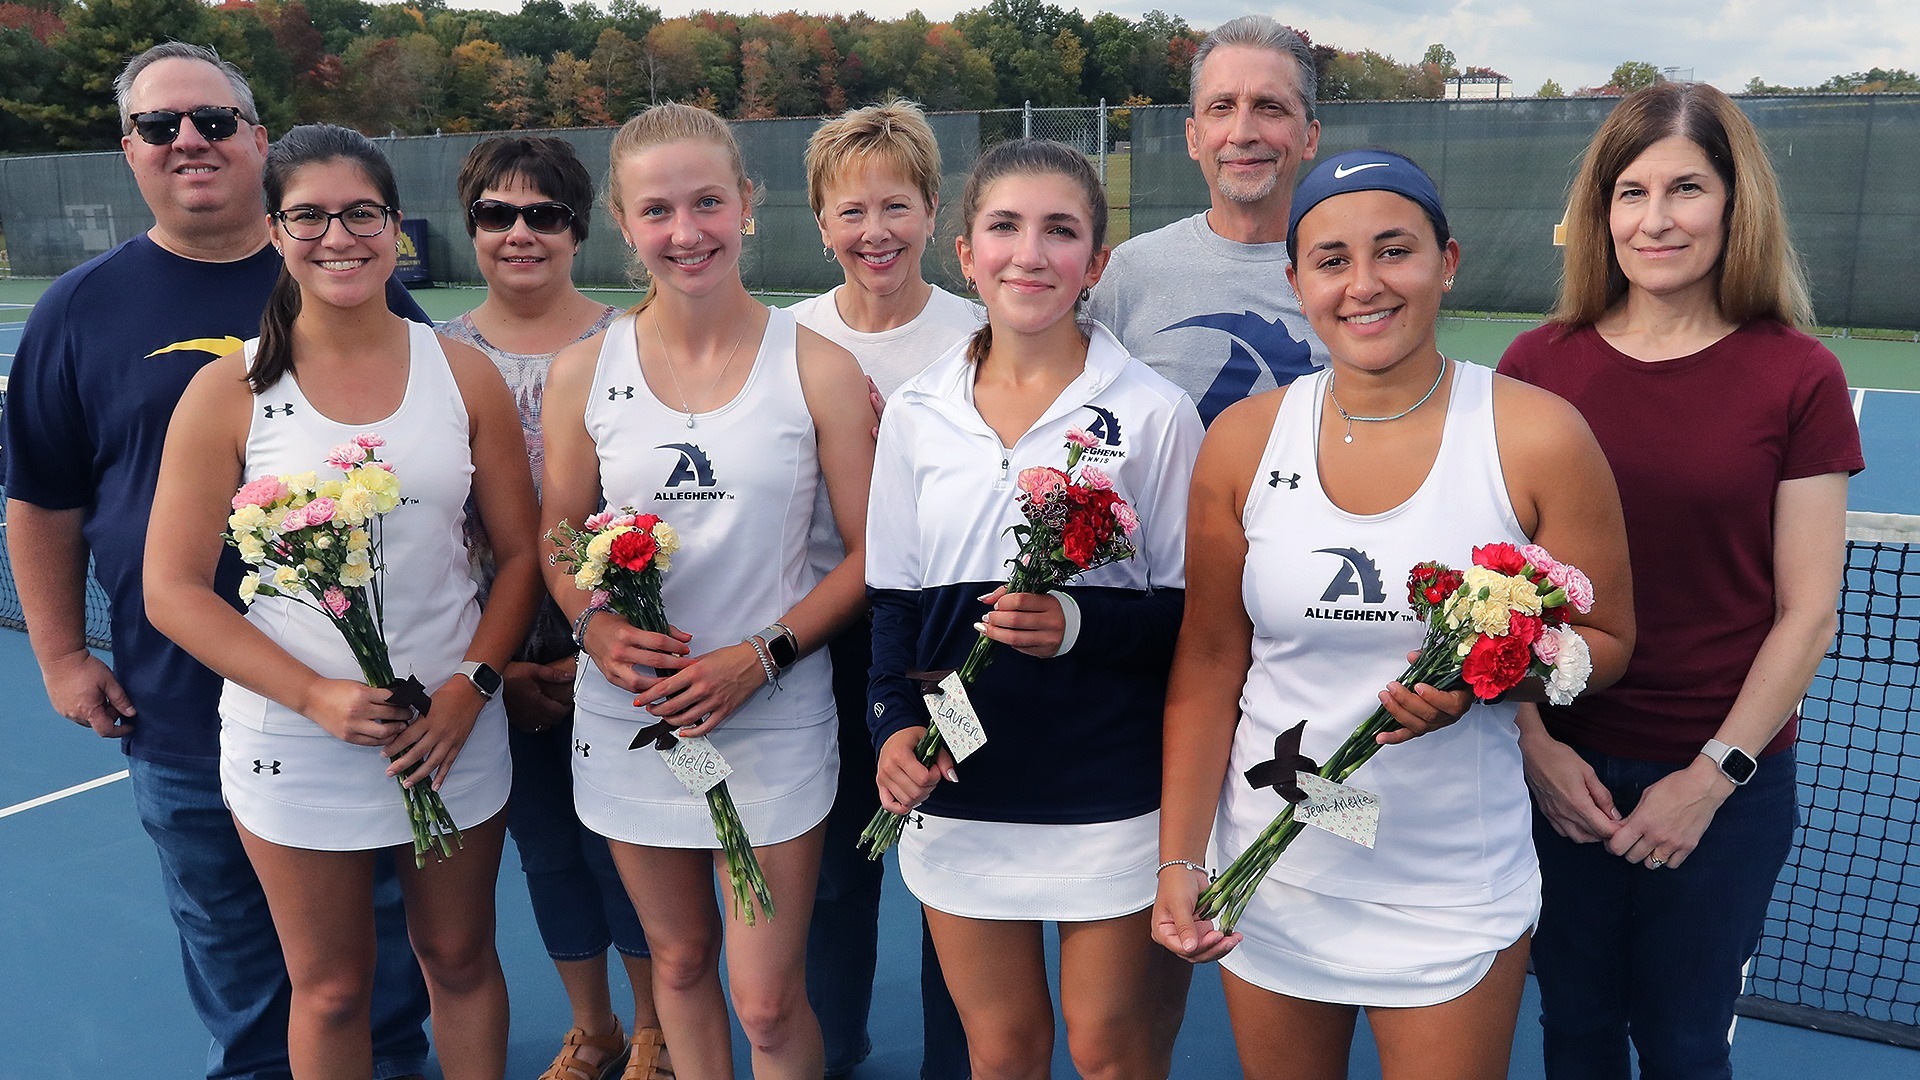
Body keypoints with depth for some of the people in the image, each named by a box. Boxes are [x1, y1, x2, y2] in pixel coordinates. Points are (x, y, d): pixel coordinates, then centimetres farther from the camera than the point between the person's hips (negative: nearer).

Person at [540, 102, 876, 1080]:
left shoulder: (818, 367, -6)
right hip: (630, 715, 2)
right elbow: (558, 543, 7)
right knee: (679, 965, 20)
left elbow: (872, 551, -5)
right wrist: (596, 626, -14)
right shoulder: (584, 373, 0)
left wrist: (764, 653, -17)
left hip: (774, 720, -2)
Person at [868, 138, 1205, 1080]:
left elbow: (1194, 606, -4)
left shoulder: (1153, 412, -7)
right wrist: (895, 722, -8)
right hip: (957, 789, 3)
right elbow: (894, 598, 7)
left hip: (1110, 793, -2)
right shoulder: (917, 414, 2)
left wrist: (1084, 624, -22)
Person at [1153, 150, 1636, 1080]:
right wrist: (1178, 862, -3)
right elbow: (1208, 661, 0)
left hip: (1455, 899, -1)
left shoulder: (1538, 437, -10)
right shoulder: (1242, 440, -4)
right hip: (1268, 883, 2)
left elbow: (1604, 639, -1)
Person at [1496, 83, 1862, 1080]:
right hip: (1562, 765, 1)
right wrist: (1533, 740, -8)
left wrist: (1713, 775, -10)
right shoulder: (1537, 364, -3)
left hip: (1723, 782, -1)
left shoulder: (1797, 377, -6)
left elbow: (1806, 612, -5)